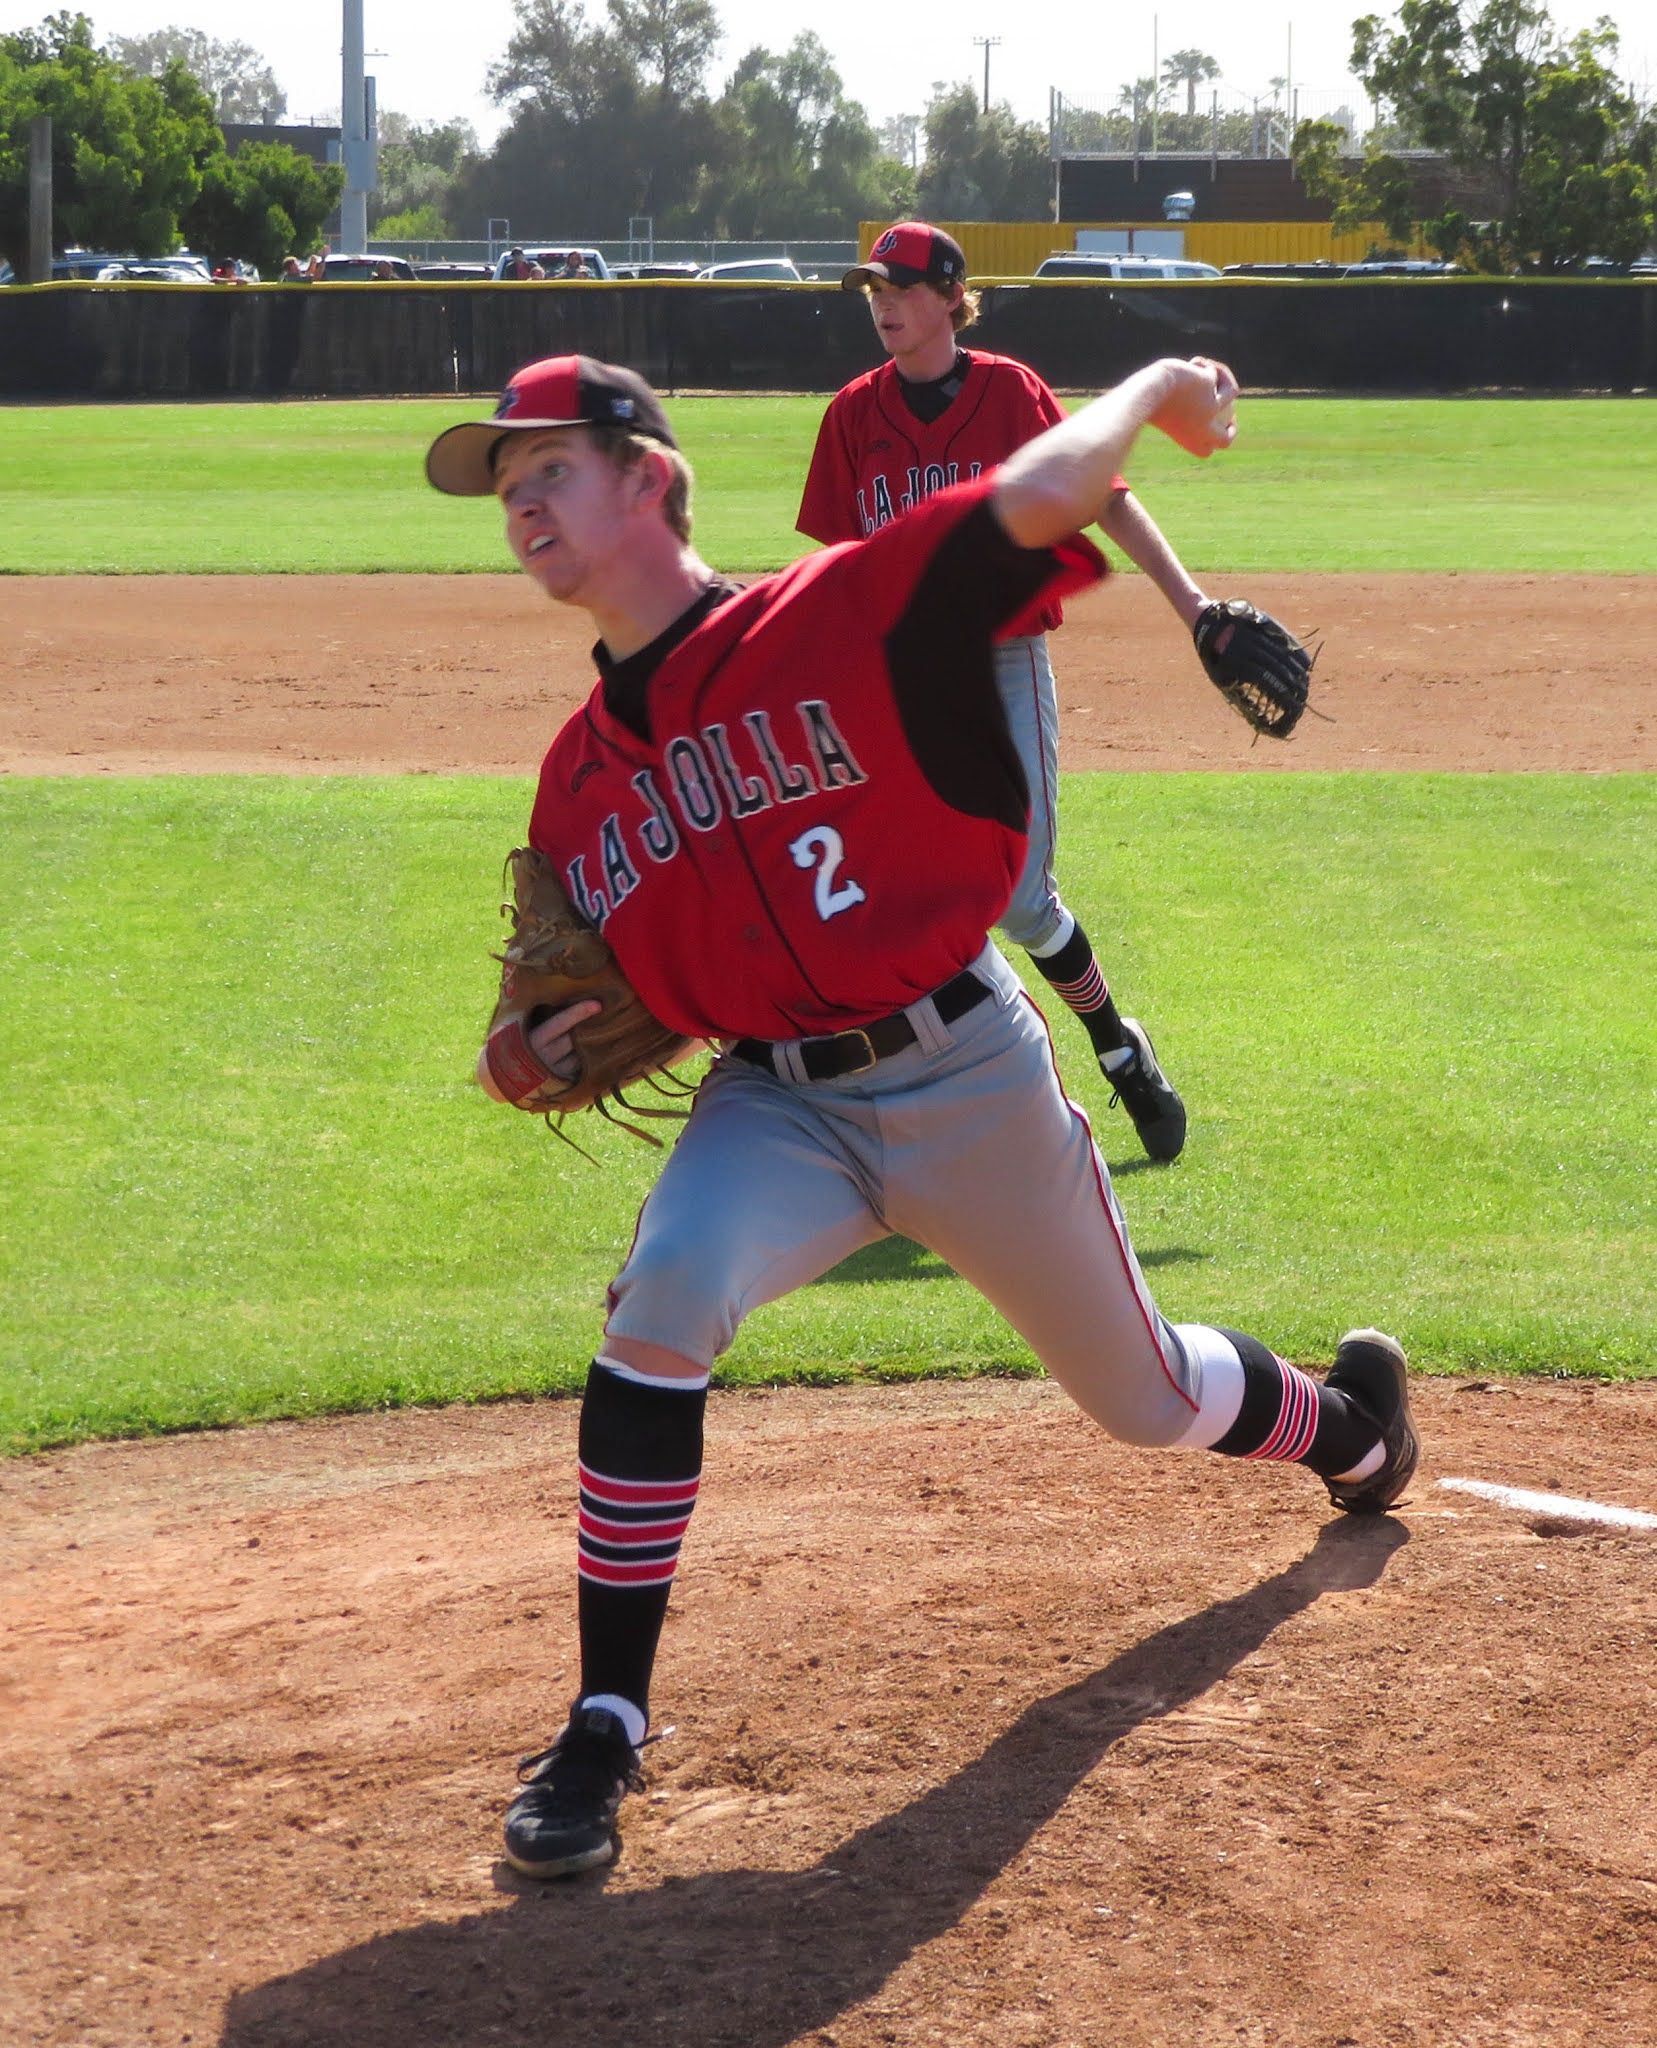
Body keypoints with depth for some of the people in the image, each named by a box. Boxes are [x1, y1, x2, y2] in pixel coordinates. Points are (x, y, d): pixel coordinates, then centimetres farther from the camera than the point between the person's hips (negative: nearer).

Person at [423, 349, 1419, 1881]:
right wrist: (566, 1044, -9)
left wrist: (1158, 388, -9)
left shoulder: (844, 617, -15)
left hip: (966, 1076, -3)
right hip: (774, 1102, 3)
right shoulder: (580, 777, 3)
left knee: (1145, 1398, 16)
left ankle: (1347, 1418, 54)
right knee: (664, 1301, -29)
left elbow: (1041, 494, -26)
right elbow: (648, 995, 13)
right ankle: (609, 1725, -19)